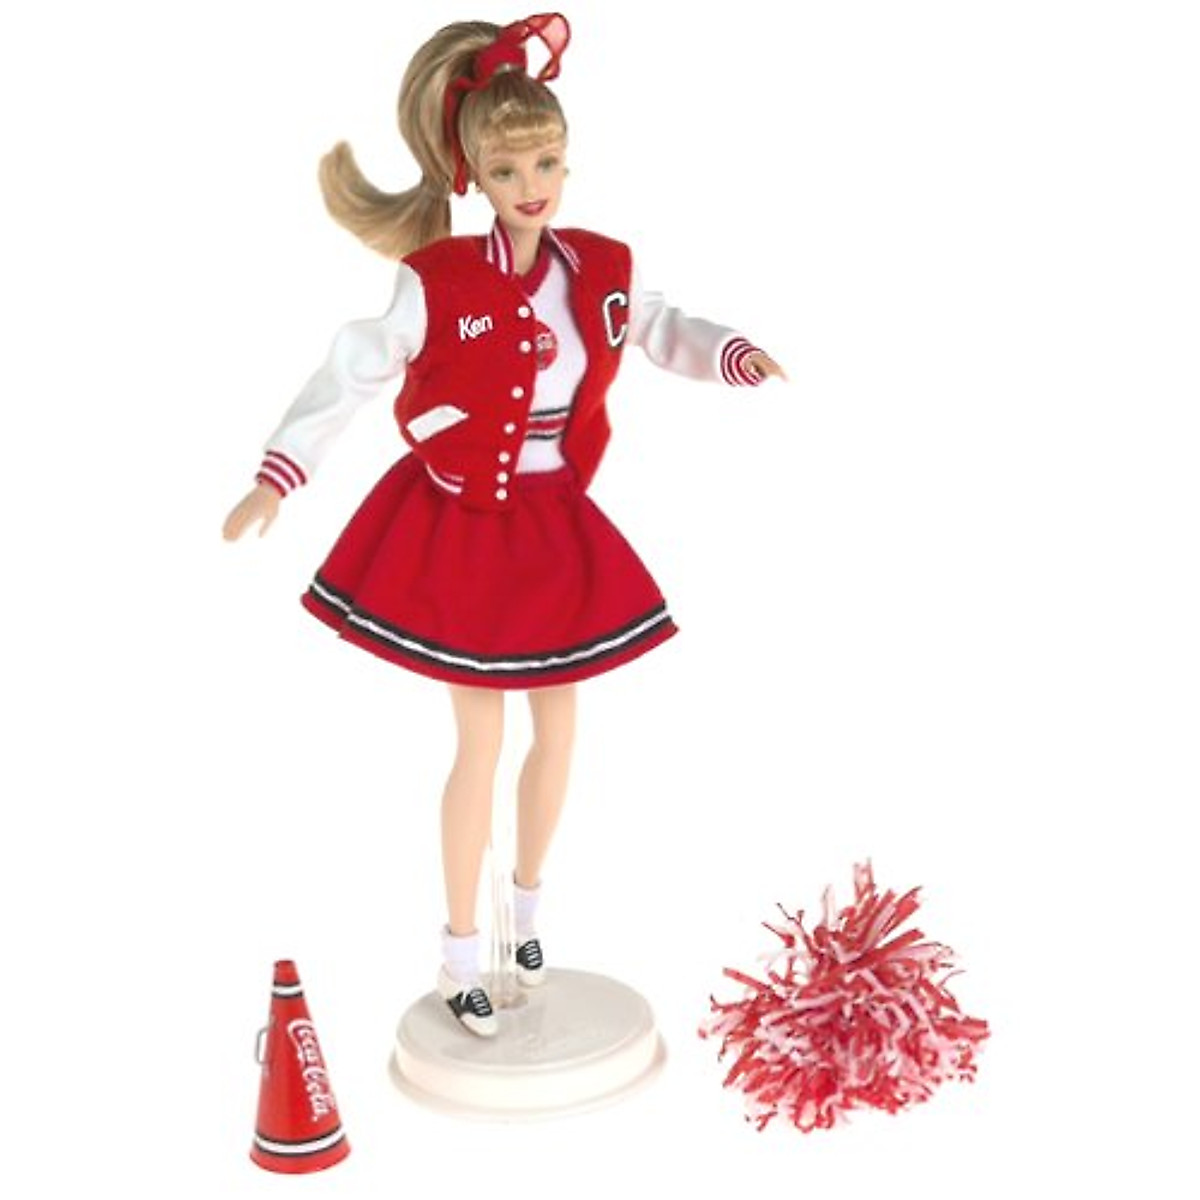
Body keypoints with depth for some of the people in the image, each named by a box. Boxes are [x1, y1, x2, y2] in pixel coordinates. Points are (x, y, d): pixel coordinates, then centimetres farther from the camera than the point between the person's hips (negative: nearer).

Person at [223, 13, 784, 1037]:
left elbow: (663, 331, 12)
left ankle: (528, 901, 39)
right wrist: (278, 476, -16)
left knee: (558, 729, 14)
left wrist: (736, 355, -7)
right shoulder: (437, 284, -15)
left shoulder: (606, 270, -3)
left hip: (557, 523, 4)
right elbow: (350, 376, -11)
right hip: (460, 524, -4)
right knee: (481, 742, 3)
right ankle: (461, 951, 21)